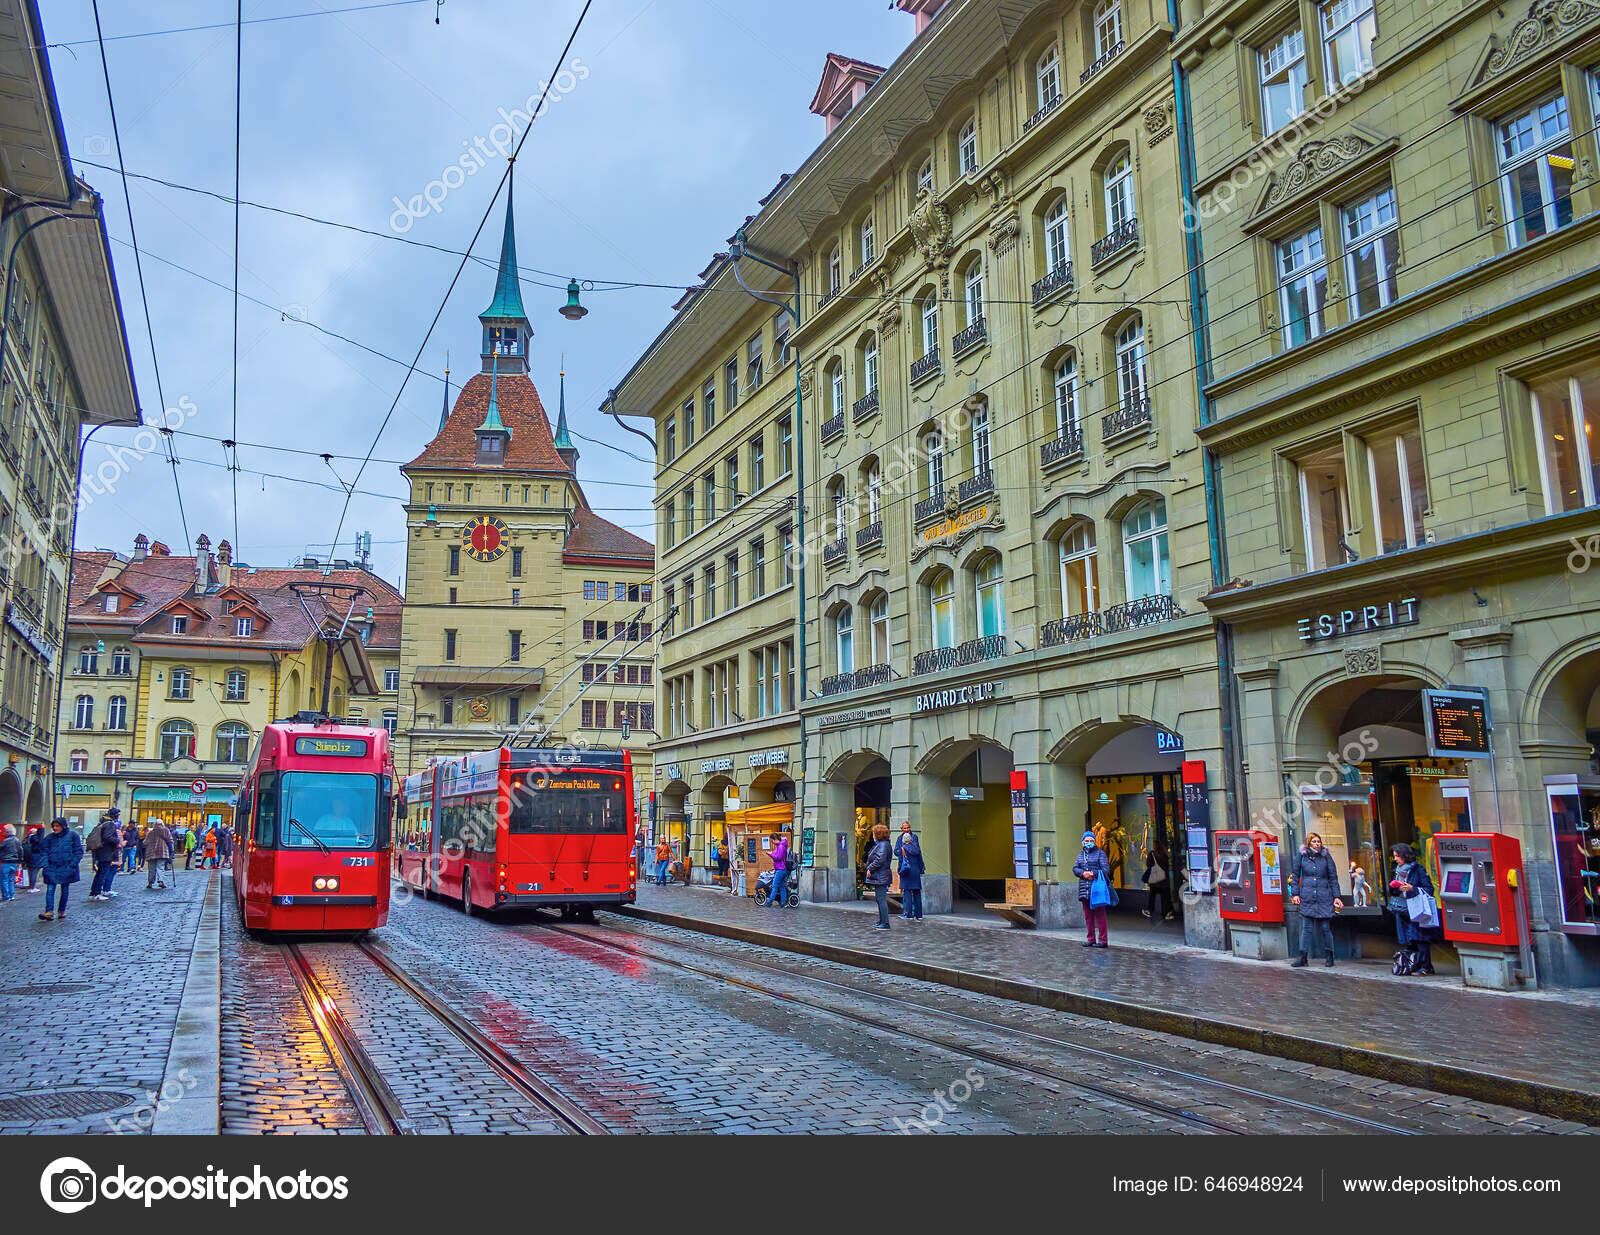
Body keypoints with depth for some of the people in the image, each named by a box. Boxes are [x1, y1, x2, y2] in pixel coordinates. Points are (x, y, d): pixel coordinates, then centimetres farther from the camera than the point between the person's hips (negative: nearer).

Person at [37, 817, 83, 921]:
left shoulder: (72, 835, 0)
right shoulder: (49, 837, 8)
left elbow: (79, 852, 1)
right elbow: (45, 852, 11)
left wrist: (72, 865, -9)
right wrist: (45, 866, -3)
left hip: (66, 868, -2)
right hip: (52, 868, 2)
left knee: (65, 890, 5)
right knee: (50, 889, -9)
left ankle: (62, 912, 14)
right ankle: (49, 911, -14)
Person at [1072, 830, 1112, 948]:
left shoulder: (1100, 853, 3)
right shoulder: (1081, 855, 20)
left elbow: (1106, 869, -5)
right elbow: (1075, 868, 11)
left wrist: (1093, 874, -17)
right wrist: (1083, 873, -9)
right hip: (1084, 888, 5)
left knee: (1100, 914, -6)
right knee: (1088, 915, 7)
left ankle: (1102, 940, -4)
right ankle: (1090, 939, 13)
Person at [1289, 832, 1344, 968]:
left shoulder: (1326, 856, 6)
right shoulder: (1301, 856, 6)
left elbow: (1333, 877, 8)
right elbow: (1296, 875, 10)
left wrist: (1336, 896, 3)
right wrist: (1296, 893, 2)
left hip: (1324, 897, 0)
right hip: (1307, 897, 0)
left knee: (1325, 927, 2)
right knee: (1307, 928, -2)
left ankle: (1329, 956, 14)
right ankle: (1303, 957, 1)